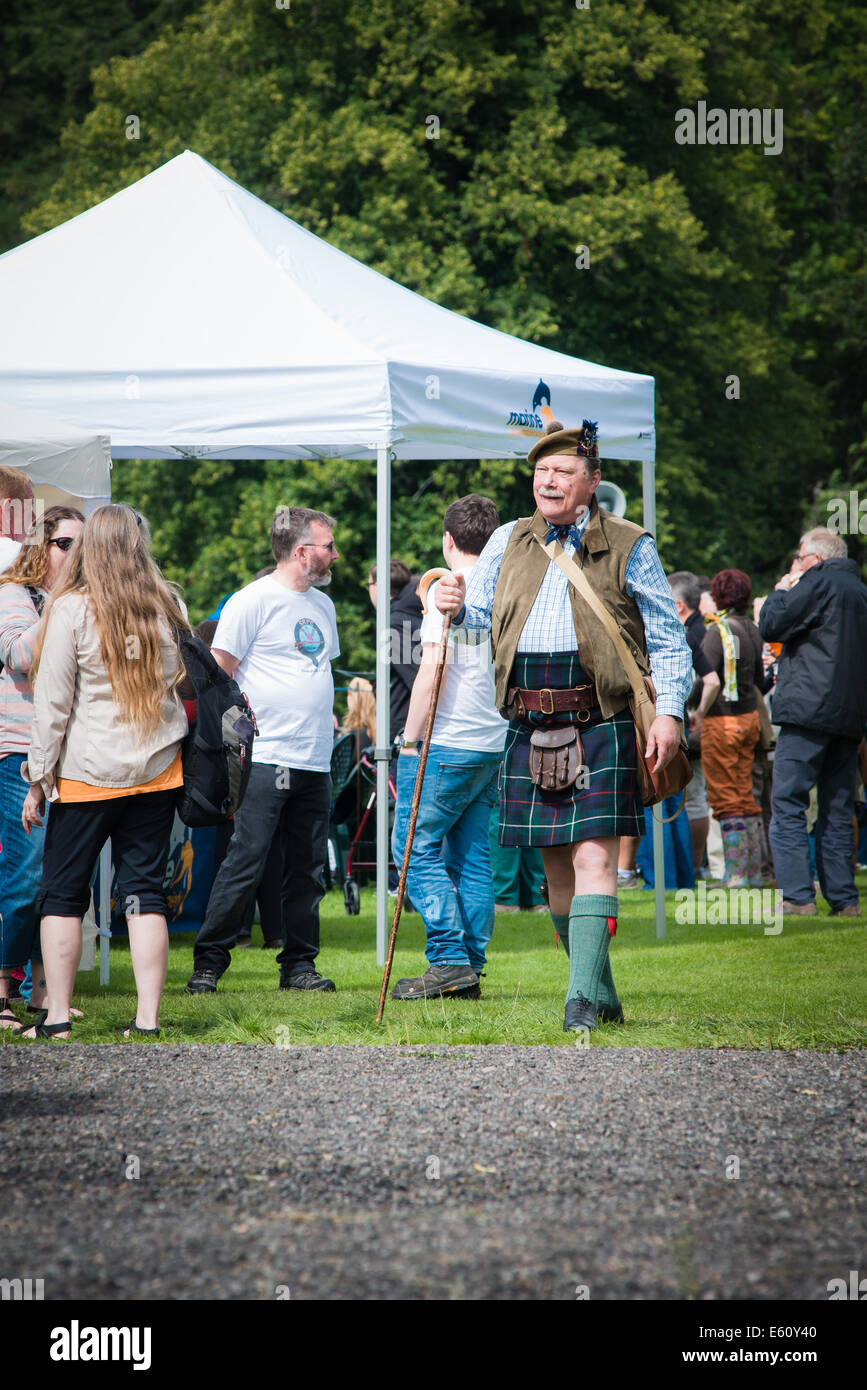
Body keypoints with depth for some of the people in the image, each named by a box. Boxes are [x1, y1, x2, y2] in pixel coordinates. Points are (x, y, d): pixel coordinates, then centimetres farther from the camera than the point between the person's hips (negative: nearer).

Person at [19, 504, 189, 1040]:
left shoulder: (72, 609, -7)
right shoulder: (169, 605, 4)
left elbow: (53, 702, -6)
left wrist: (40, 778, -1)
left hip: (88, 773, -3)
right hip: (157, 769, 4)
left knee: (63, 893, 6)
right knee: (145, 891, 6)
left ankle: (58, 1016, 4)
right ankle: (148, 1018, 2)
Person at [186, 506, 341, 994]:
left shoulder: (322, 604, 18)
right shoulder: (254, 601, -6)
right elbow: (219, 673, -7)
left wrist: (326, 713, 14)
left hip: (316, 761, 7)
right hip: (267, 757, -7)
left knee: (308, 871, 8)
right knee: (244, 864, -9)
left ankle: (299, 964, 16)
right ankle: (209, 963, -2)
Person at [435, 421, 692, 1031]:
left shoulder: (628, 547, 3)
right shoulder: (509, 543, 14)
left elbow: (668, 638, 3)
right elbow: (478, 616, 18)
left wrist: (668, 710, -10)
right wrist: (456, 606, -6)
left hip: (601, 723, -4)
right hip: (531, 727, 4)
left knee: (593, 855, -13)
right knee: (556, 863, 8)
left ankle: (584, 998, -17)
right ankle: (600, 990, 20)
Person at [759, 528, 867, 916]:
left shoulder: (816, 584, -8)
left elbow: (770, 626, -7)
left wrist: (781, 591, 10)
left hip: (810, 711, -8)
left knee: (787, 807, -6)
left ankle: (797, 896, -13)